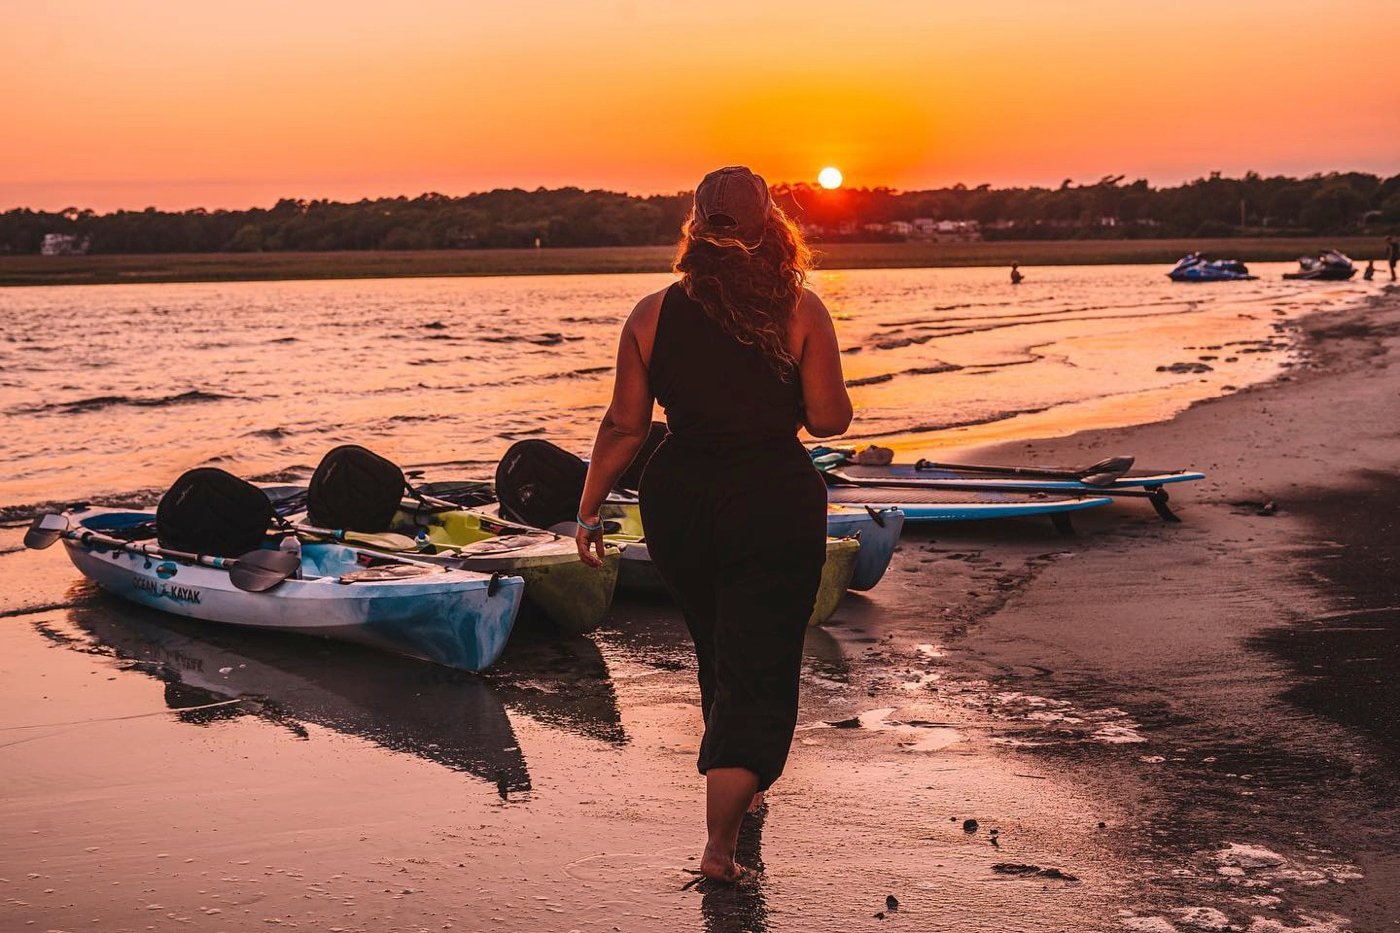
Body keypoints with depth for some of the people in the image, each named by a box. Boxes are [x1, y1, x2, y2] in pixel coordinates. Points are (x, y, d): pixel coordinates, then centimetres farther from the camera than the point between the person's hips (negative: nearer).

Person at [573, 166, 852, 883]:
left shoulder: (653, 314, -3)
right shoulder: (801, 312, -9)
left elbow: (623, 426, -3)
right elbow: (830, 419, -7)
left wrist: (588, 510, 7)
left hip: (678, 502, 3)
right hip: (776, 503, -3)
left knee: (721, 654, 24)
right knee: (758, 669, 2)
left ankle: (739, 789, 45)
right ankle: (720, 843, -6)